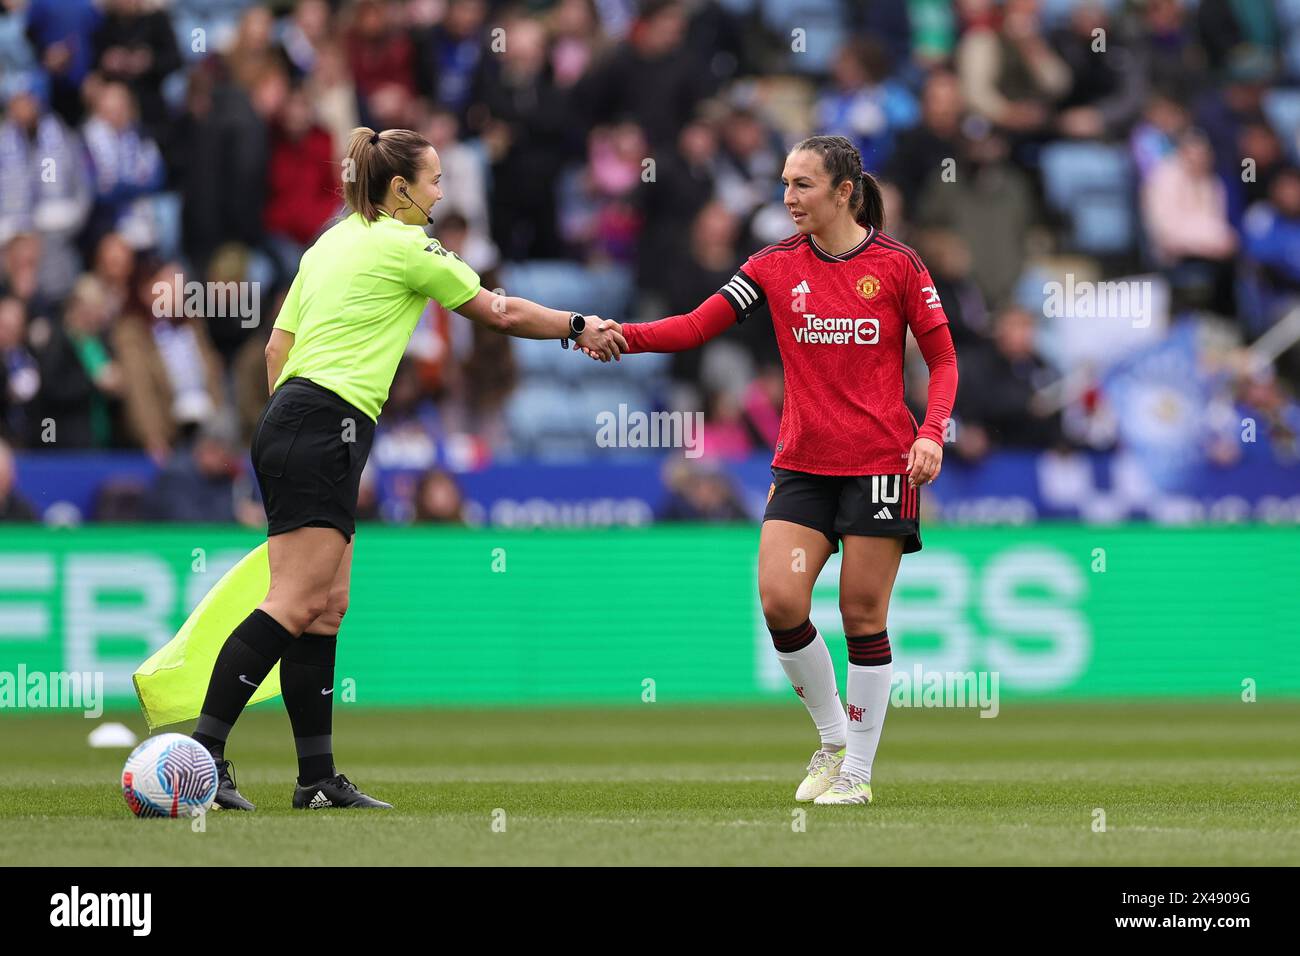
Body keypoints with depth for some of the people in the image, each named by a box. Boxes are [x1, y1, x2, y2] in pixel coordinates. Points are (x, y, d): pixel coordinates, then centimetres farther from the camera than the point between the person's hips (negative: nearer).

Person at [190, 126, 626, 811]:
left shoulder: (331, 243, 20)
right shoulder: (405, 246, -3)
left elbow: (277, 347, 20)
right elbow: (500, 313, 6)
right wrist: (580, 328, 19)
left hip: (288, 419, 10)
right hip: (324, 428, -10)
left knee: (326, 605, 7)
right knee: (294, 604, -15)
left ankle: (318, 780, 5)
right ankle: (201, 750, -22)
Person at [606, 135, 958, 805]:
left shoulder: (897, 265, -3)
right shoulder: (777, 266, 4)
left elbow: (943, 358, 1)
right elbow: (697, 326, -3)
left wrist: (931, 434, -13)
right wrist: (624, 335, -19)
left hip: (880, 464, -3)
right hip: (801, 465, 3)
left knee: (862, 615, -2)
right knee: (779, 599, -11)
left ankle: (858, 771, 10)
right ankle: (833, 739, 11)